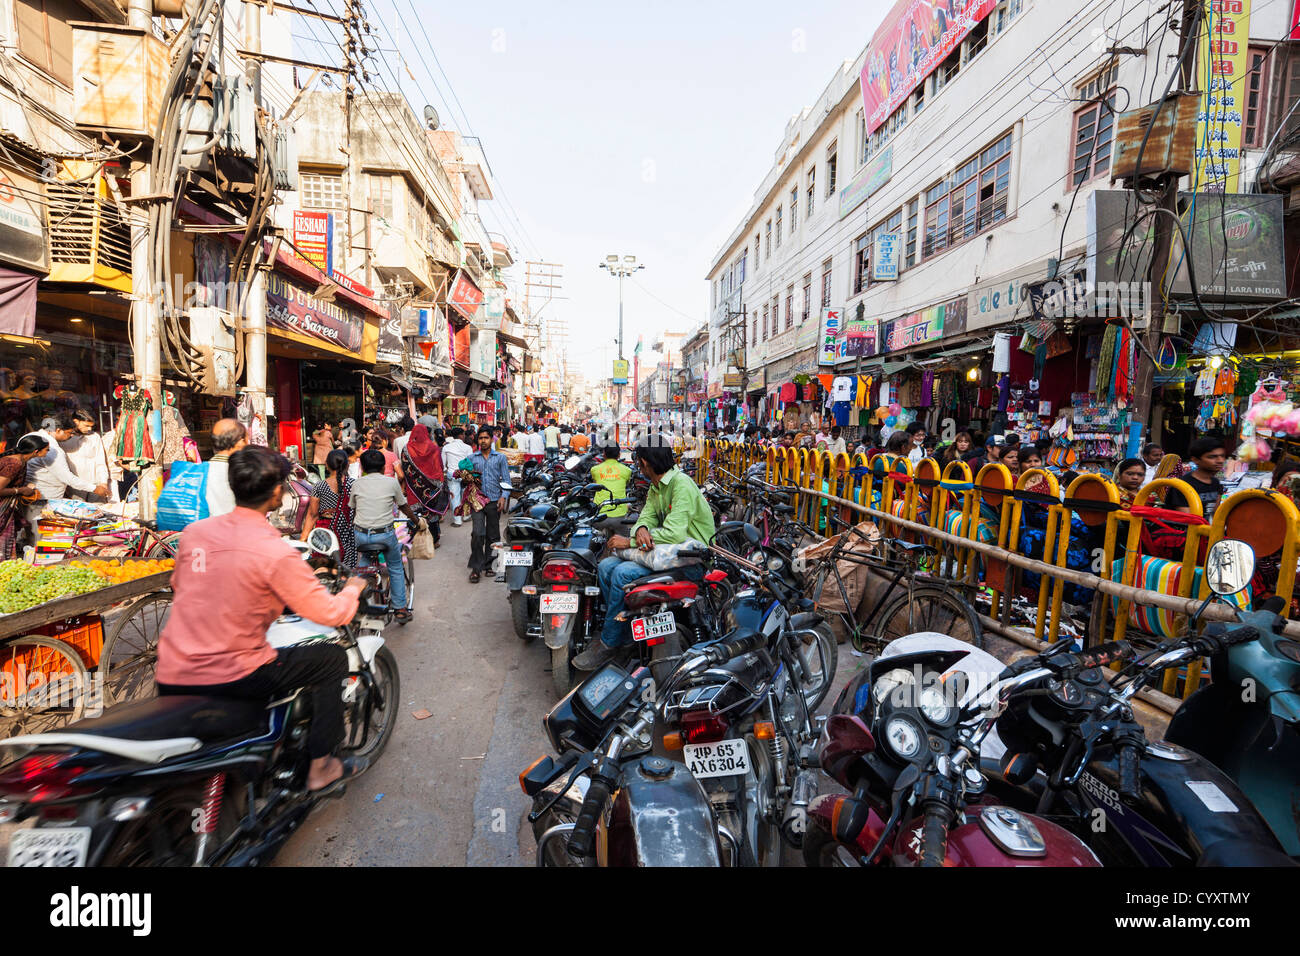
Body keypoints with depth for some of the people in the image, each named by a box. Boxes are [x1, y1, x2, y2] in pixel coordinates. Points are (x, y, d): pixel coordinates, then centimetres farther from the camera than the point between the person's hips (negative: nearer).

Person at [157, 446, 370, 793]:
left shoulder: (193, 532, -1)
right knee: (332, 658, 8)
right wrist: (353, 588, 6)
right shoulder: (276, 552, -20)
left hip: (171, 679, 7)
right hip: (231, 678, -7)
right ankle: (320, 766, 15)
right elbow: (331, 614, -16)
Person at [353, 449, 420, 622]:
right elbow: (403, 506, 13)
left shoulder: (356, 484, 6)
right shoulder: (392, 482, 1)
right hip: (385, 535, -2)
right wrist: (416, 520, 31)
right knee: (396, 569, 19)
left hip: (361, 536, 2)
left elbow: (353, 509, 19)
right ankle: (400, 608, 20)